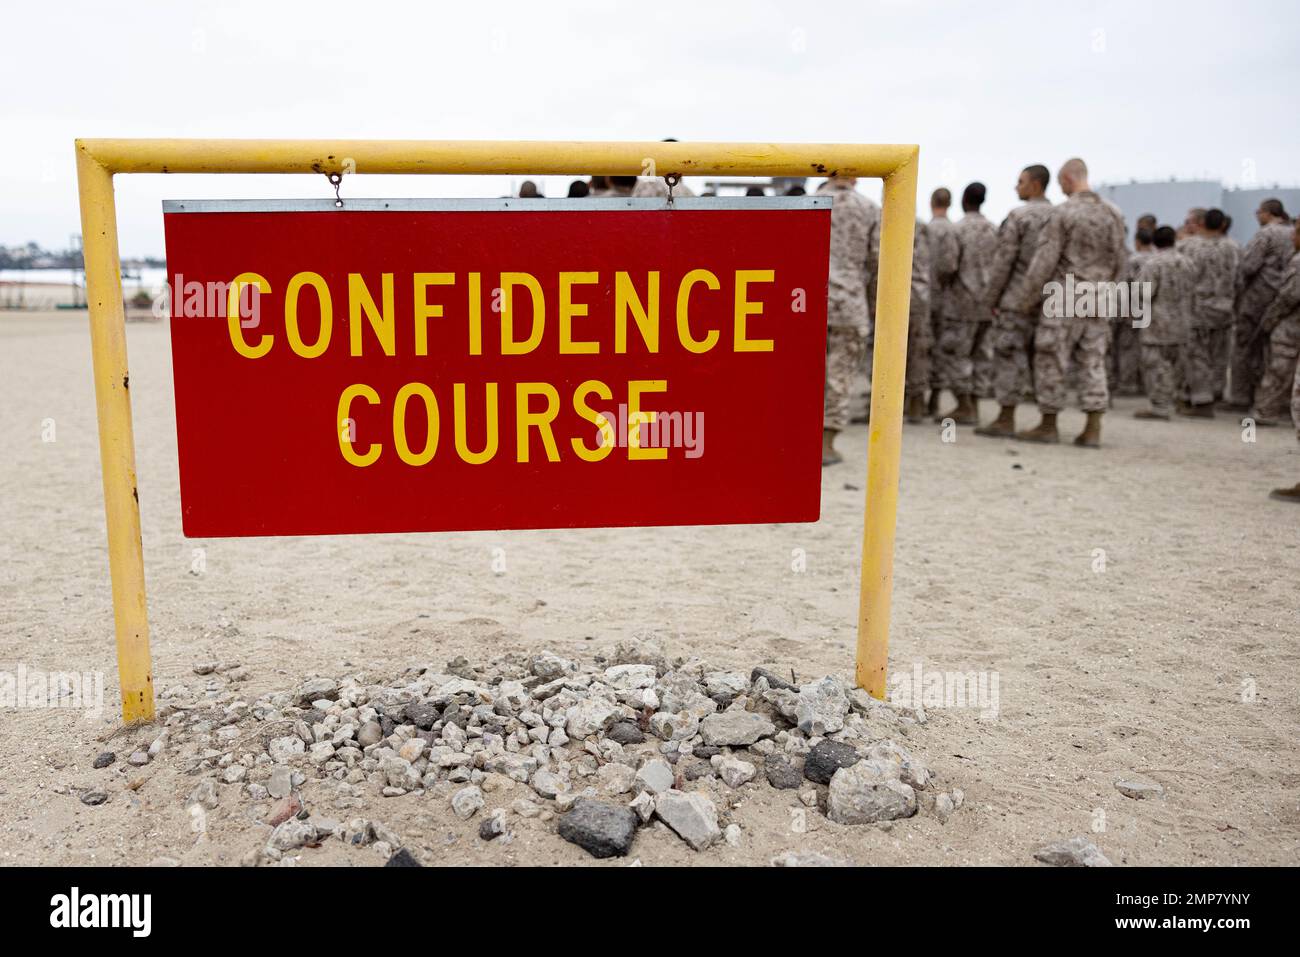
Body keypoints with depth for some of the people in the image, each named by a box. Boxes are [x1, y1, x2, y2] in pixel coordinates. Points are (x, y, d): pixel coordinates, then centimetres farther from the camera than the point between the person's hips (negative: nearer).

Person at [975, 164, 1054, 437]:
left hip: (1017, 299, -7)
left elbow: (1003, 261, -12)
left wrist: (990, 298, -5)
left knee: (1009, 358, -3)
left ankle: (1006, 420, -3)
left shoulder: (1018, 216, -9)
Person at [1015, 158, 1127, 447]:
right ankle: (1093, 429, 6)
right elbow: (1119, 261, 10)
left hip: (1064, 301, -5)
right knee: (1093, 364, 7)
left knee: (1052, 363, 4)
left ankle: (1048, 425, 10)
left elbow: (1045, 260, -12)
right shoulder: (1113, 214, 7)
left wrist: (1029, 297, -4)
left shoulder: (1062, 213, -11)